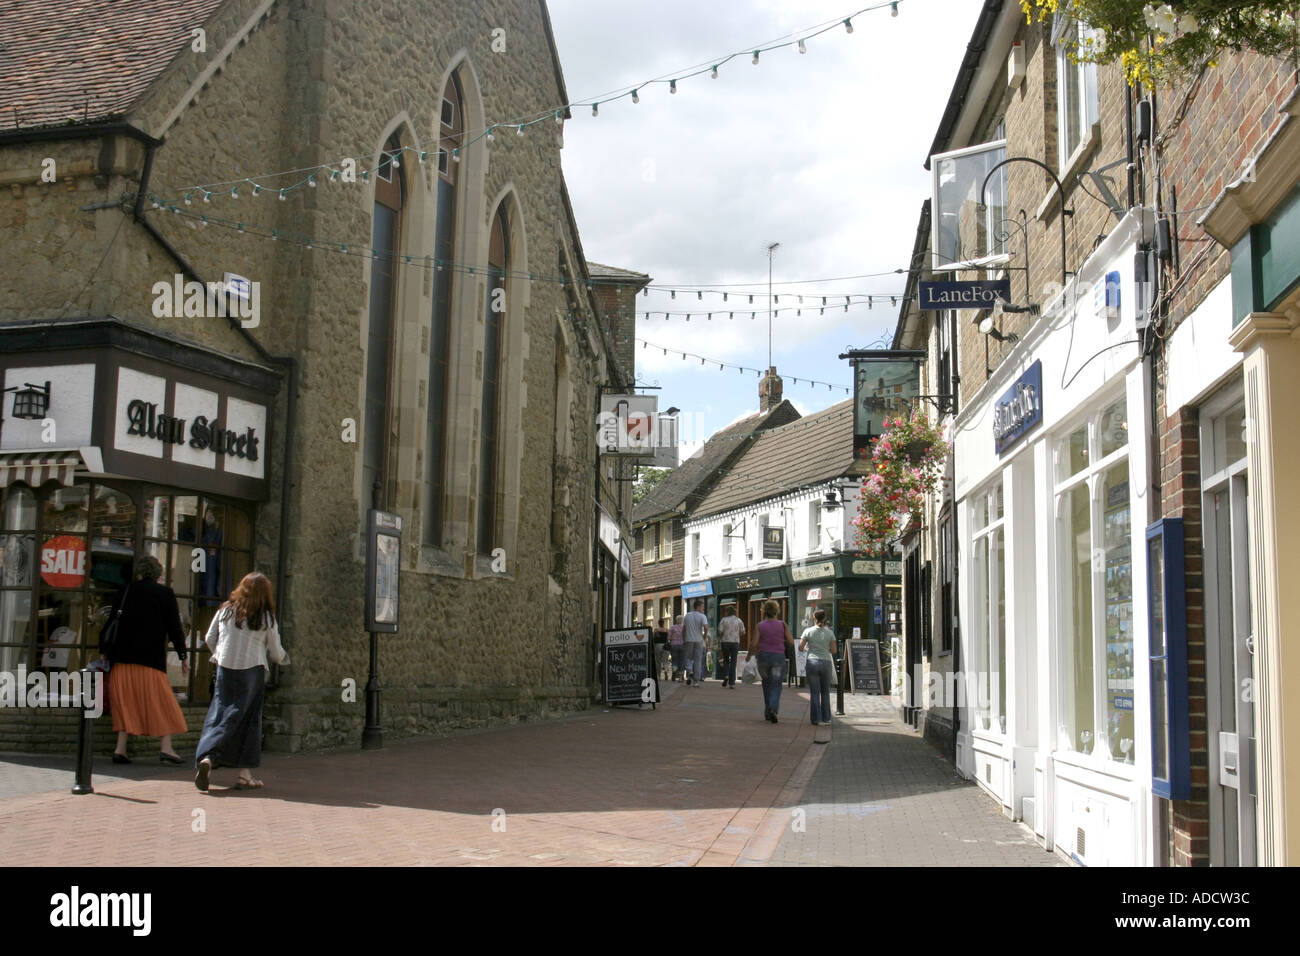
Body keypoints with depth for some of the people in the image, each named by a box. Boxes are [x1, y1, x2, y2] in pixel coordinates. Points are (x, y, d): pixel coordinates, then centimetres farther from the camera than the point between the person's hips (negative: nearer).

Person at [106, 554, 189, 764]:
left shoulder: (126, 591, 5)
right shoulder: (165, 593, 0)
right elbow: (174, 627, -1)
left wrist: (105, 652, 13)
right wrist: (183, 656, 4)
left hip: (123, 657, 2)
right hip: (151, 658, -2)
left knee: (126, 702, 7)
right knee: (161, 700, 5)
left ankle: (121, 748, 1)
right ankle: (165, 747, -2)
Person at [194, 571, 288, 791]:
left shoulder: (225, 610, 5)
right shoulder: (265, 617, -2)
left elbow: (209, 639, 12)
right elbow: (276, 652, 4)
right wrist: (284, 658, 27)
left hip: (225, 668, 2)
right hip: (252, 671, -2)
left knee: (218, 715, 5)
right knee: (249, 720, 5)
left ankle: (206, 758, -19)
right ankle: (245, 774, 5)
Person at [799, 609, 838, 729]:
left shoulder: (808, 631, -2)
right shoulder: (829, 632, 1)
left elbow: (800, 647, -1)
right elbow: (834, 650, 0)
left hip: (812, 662, -1)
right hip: (826, 662, 1)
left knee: (815, 692, 3)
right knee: (825, 692, 13)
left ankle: (816, 719, 2)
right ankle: (826, 718, 14)